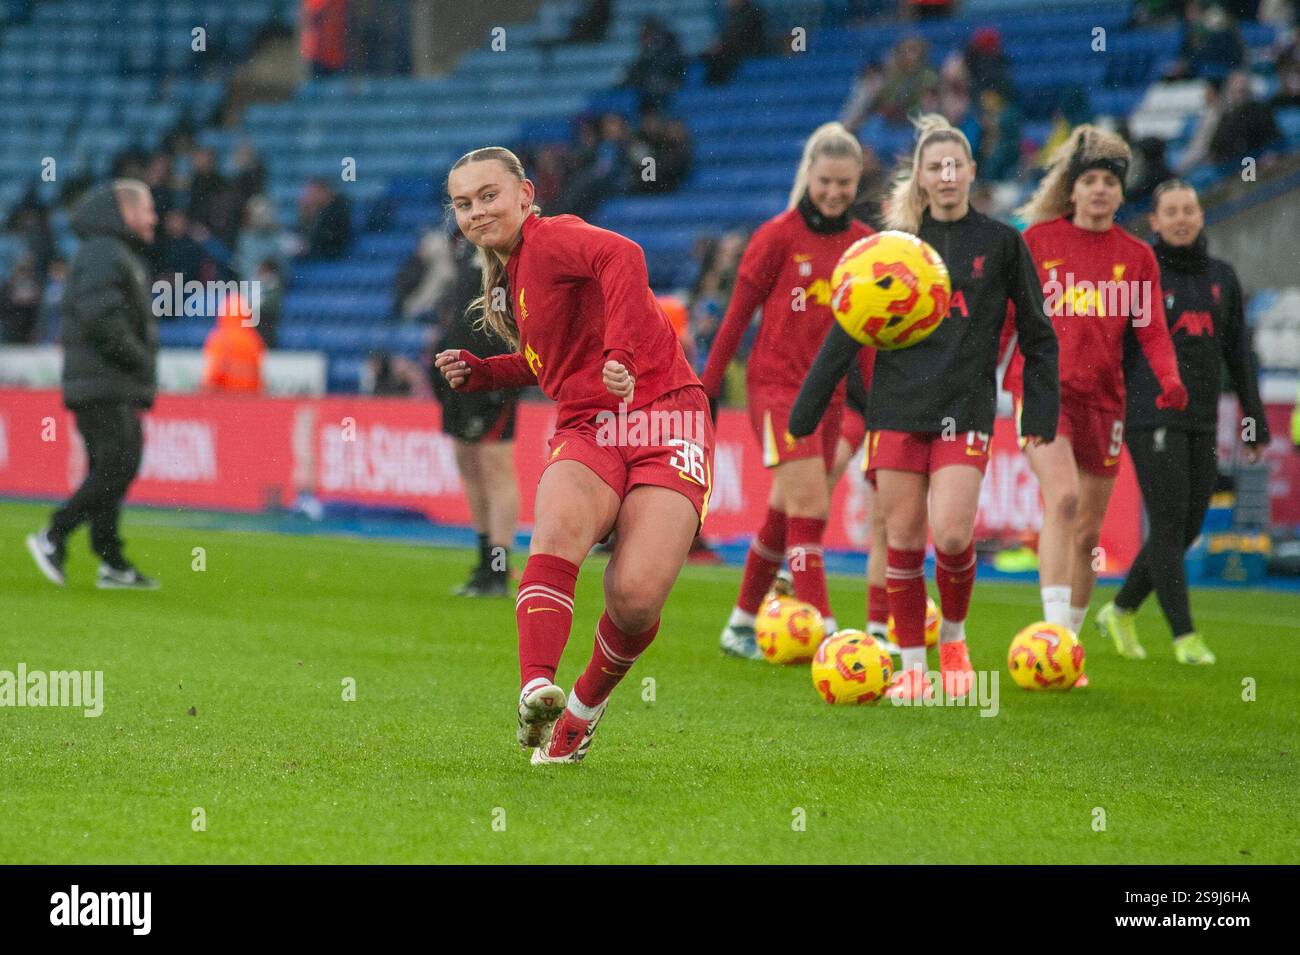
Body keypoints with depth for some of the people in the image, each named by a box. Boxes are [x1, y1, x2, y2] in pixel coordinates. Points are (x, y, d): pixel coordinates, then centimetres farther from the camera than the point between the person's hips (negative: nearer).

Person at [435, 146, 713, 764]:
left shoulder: (549, 239, -6)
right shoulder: (508, 276, 21)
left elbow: (623, 256, -28)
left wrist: (621, 352, -38)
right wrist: (478, 372, 20)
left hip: (662, 418, -6)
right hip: (587, 430, 7)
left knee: (637, 596, -21)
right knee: (555, 530, -30)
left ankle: (584, 709, 8)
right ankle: (536, 690, -47)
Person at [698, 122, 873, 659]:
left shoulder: (865, 245, 7)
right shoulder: (778, 237, -6)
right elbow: (737, 314, -1)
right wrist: (706, 389, -1)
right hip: (776, 385, -5)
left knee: (787, 514, 10)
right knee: (810, 502, -18)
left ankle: (741, 625, 24)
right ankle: (823, 628, -23)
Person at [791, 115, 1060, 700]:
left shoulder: (1000, 243, 4)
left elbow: (1036, 334, 8)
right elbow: (846, 334, 9)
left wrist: (1041, 411, -1)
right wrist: (805, 412, 5)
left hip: (966, 409, -2)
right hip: (898, 406, 2)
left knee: (952, 534, -15)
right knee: (903, 538, 0)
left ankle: (952, 636, 12)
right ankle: (912, 664, 10)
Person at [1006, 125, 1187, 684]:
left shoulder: (1136, 256, 8)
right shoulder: (1037, 240, 2)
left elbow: (1152, 330, 3)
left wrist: (1169, 378, -15)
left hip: (1103, 397, 4)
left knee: (1088, 531, 9)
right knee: (1061, 497, -26)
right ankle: (1055, 631, -33)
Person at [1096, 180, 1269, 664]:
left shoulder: (1221, 277, 11)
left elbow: (1239, 355, 14)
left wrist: (1256, 423, 11)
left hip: (1202, 421, 5)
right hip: (1151, 417, -5)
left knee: (1188, 527, 5)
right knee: (1169, 524, -10)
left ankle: (1120, 611, 23)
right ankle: (1185, 636, -7)